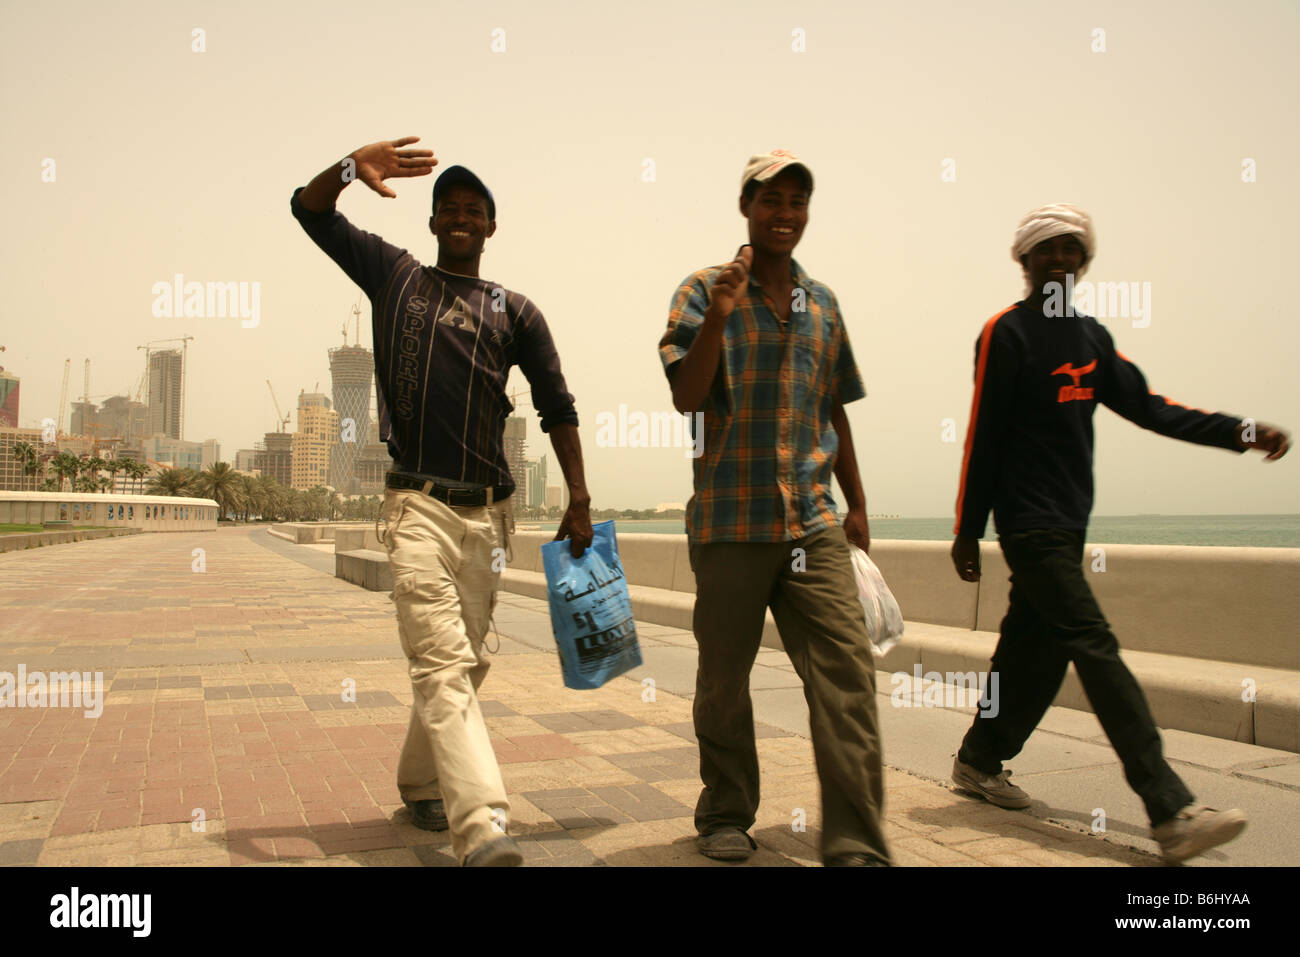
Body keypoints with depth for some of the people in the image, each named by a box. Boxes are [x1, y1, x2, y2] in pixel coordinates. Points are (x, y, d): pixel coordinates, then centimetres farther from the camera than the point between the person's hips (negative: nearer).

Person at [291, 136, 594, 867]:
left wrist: (580, 500, 3)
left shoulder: (515, 311, 12)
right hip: (417, 505, -3)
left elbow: (557, 407, 10)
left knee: (463, 665, 11)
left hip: (486, 511, 3)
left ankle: (423, 785, 31)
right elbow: (309, 210, 10)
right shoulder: (394, 276, 12)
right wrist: (352, 168, -11)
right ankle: (482, 827, -24)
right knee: (442, 662, -15)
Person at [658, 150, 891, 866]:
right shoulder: (705, 291, 2)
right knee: (724, 679, 7)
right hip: (729, 520, -3)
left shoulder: (822, 303, 15)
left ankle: (856, 846, -3)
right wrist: (718, 316, -21)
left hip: (813, 521, 3)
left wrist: (857, 506, 19)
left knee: (847, 672, -8)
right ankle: (725, 818, 25)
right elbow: (686, 397, -8)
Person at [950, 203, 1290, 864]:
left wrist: (1238, 432, 1)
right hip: (1030, 524, -8)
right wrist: (967, 531, -9)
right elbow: (982, 436, -9)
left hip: (1067, 523, 8)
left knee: (1034, 649, 10)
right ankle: (1172, 813, -14)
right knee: (1097, 651, -12)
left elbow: (1145, 405, 13)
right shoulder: (1006, 335, -6)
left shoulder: (1090, 337, 17)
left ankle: (979, 762, 27)